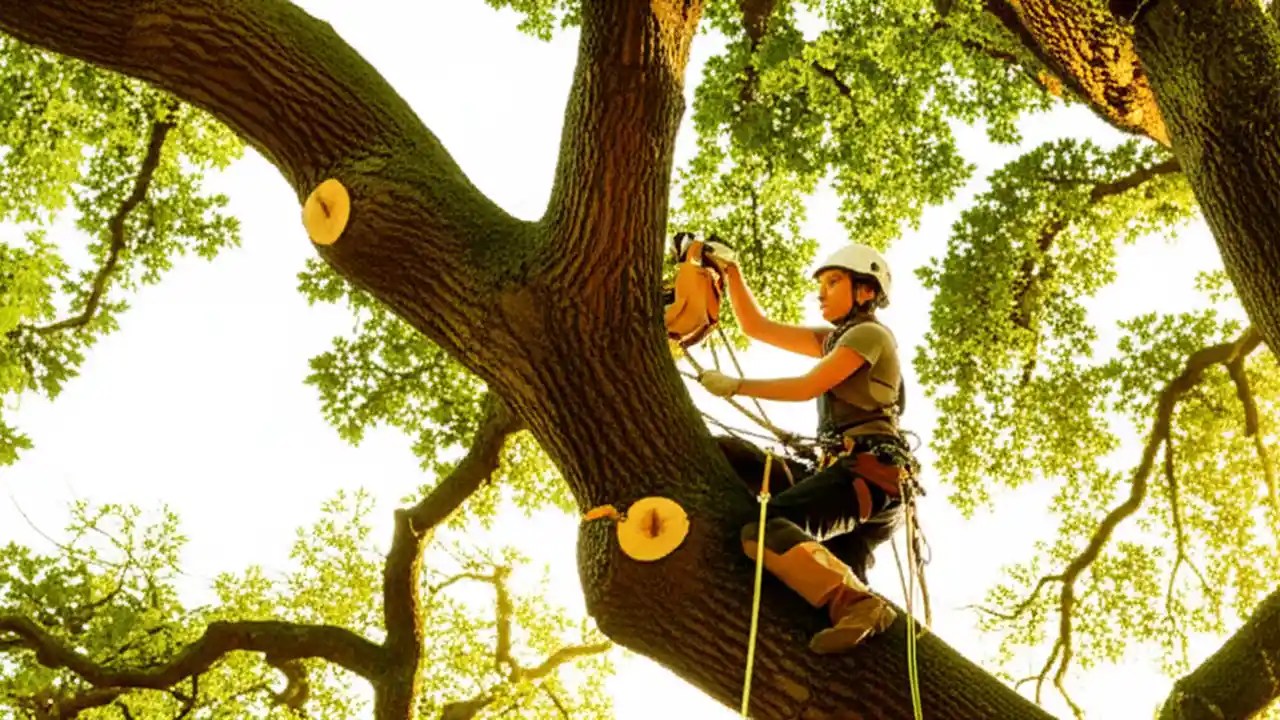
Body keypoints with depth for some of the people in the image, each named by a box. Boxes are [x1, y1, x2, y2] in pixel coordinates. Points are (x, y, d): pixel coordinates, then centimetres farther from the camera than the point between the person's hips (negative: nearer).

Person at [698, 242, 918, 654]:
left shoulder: (869, 334, 0)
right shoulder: (835, 339, 27)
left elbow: (809, 387, -11)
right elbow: (757, 327, 25)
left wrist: (735, 386, -6)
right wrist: (730, 270, 15)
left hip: (870, 472, -11)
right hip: (851, 471, 11)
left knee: (764, 527, -30)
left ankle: (855, 603, -45)